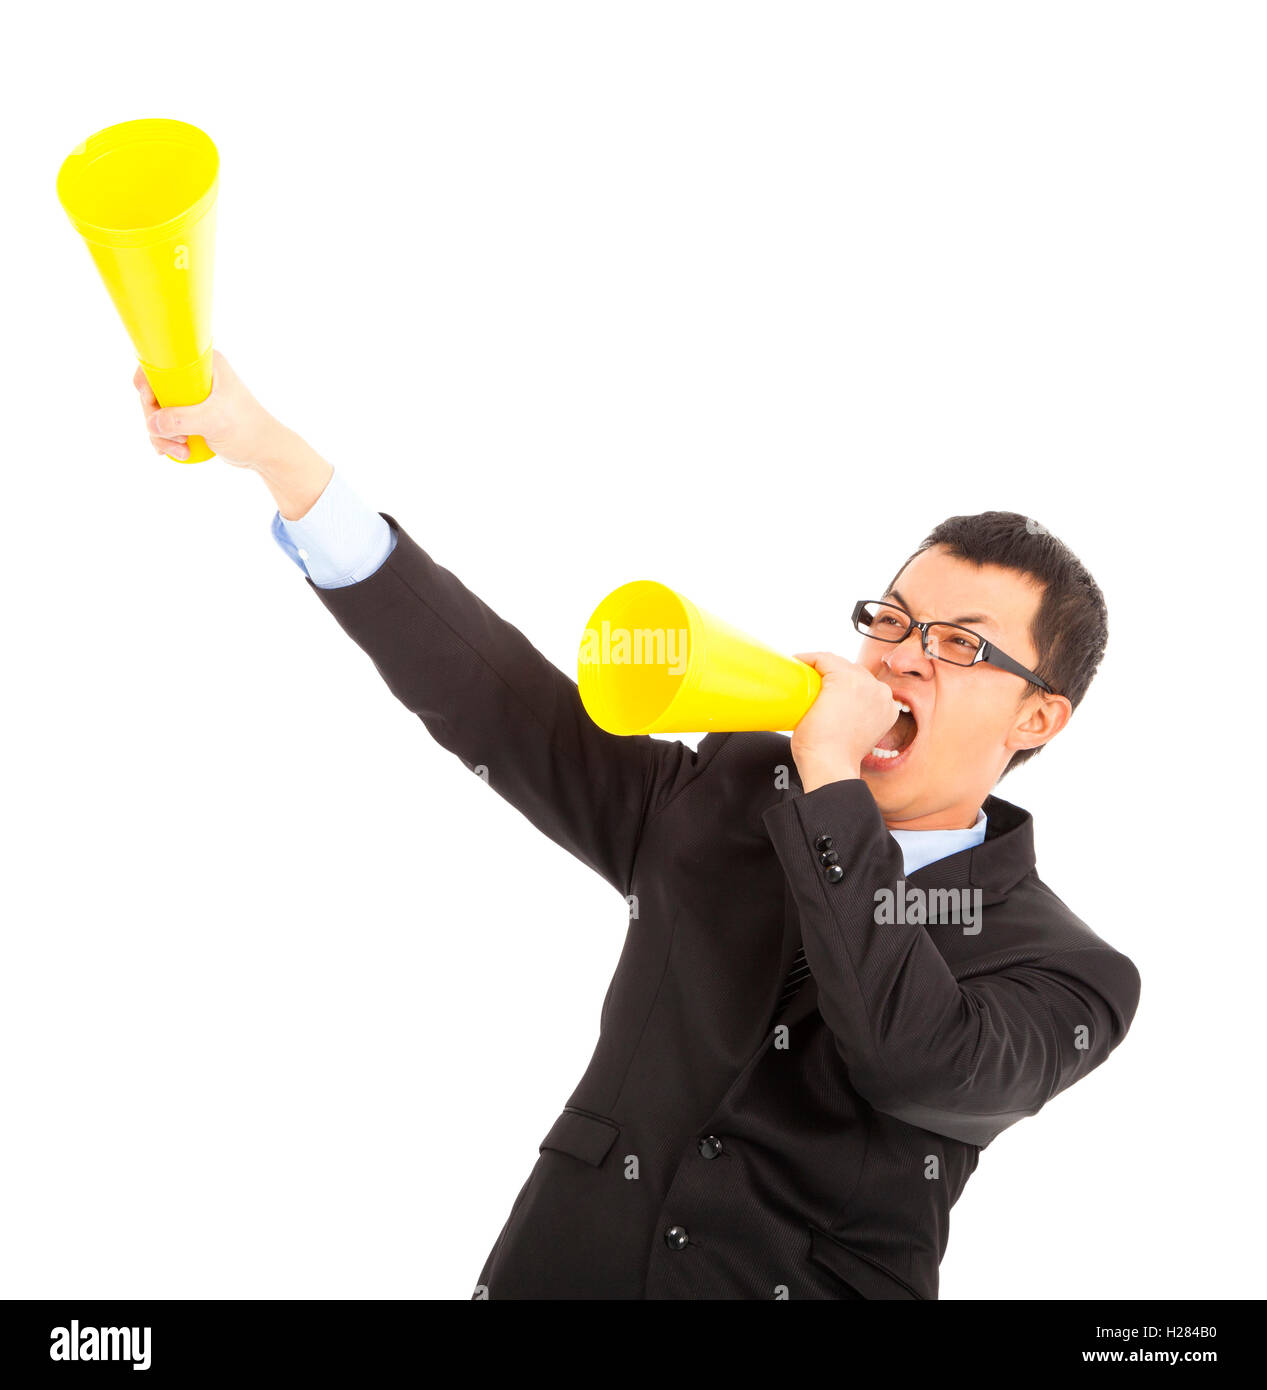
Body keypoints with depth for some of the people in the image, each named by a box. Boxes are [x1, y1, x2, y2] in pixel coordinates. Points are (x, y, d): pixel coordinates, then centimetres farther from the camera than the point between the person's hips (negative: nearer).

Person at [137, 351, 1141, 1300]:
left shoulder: (1073, 978, -1)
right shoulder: (717, 797, 9)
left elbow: (918, 1065, -20)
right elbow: (491, 692, 1)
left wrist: (831, 783, -13)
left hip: (804, 1280, -3)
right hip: (564, 1268, 3)